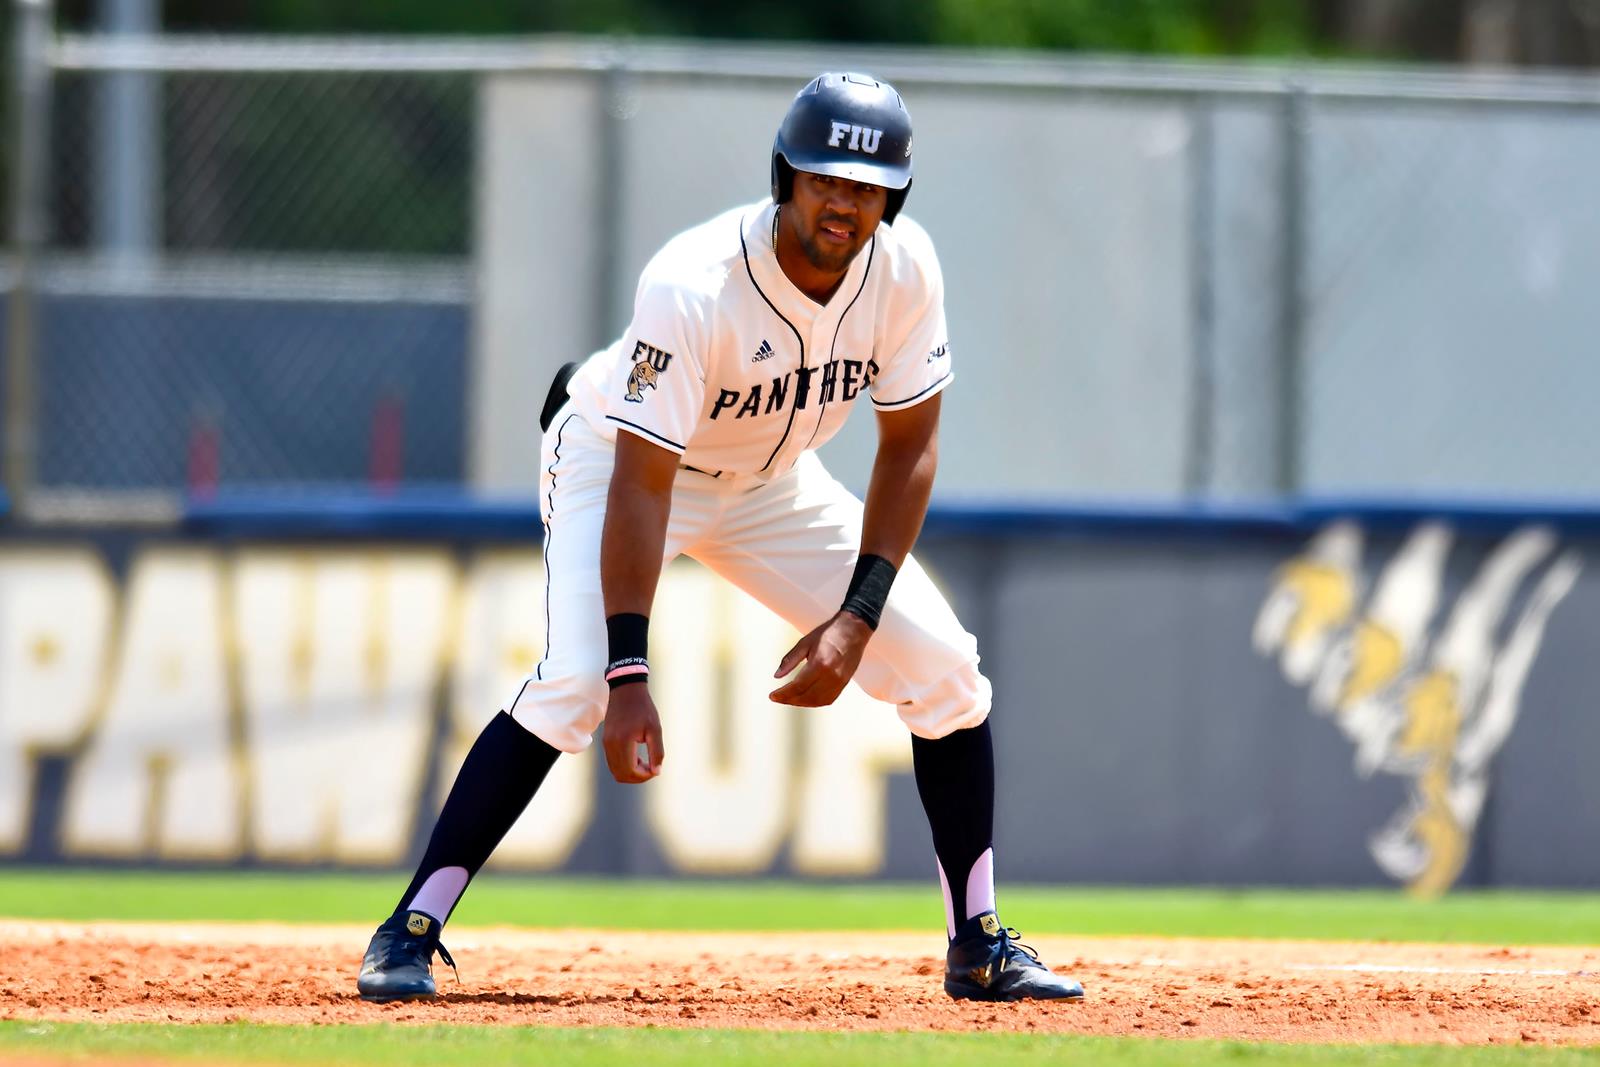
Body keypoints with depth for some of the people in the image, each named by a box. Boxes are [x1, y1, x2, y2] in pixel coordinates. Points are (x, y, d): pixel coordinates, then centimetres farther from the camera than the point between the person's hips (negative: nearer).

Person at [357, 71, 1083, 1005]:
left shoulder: (905, 268, -21)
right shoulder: (693, 287, -36)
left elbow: (909, 446, -11)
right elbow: (641, 486, -36)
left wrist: (859, 617, -21)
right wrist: (629, 677, -41)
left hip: (770, 478, 5)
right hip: (616, 455, -5)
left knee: (944, 668, -4)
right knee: (574, 681, -27)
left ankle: (980, 948, 10)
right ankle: (410, 934, -20)